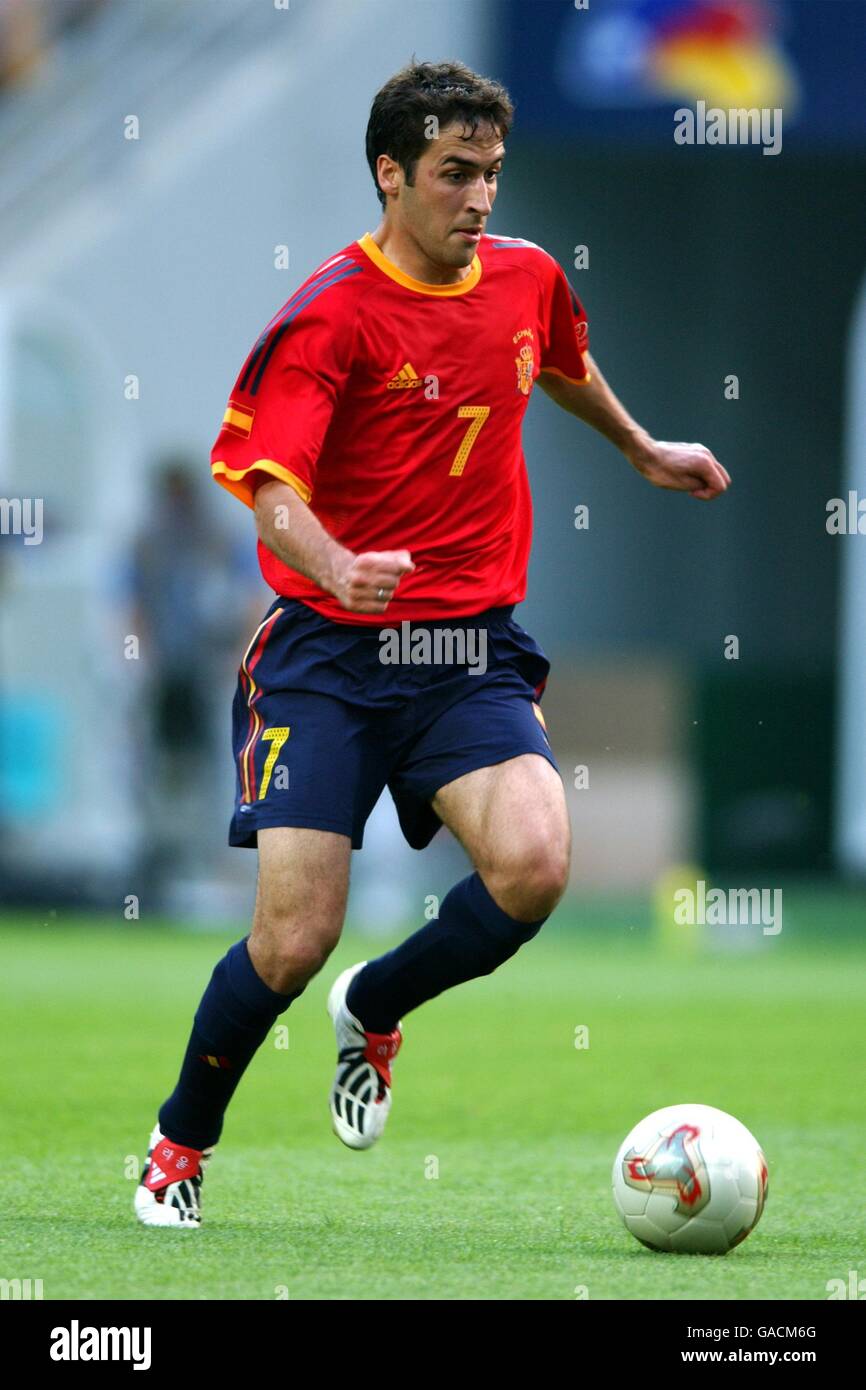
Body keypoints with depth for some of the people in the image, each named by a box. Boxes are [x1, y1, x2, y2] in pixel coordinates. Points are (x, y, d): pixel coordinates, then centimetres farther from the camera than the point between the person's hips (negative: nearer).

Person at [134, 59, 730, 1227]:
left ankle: (376, 1011, 9)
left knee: (534, 866, -23)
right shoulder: (330, 314, -12)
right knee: (294, 941, -12)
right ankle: (182, 1144, 17)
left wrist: (645, 452, 45)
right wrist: (336, 568, -40)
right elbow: (272, 492, -21)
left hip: (472, 650, 4)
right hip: (330, 649, -4)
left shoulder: (526, 279, 6)